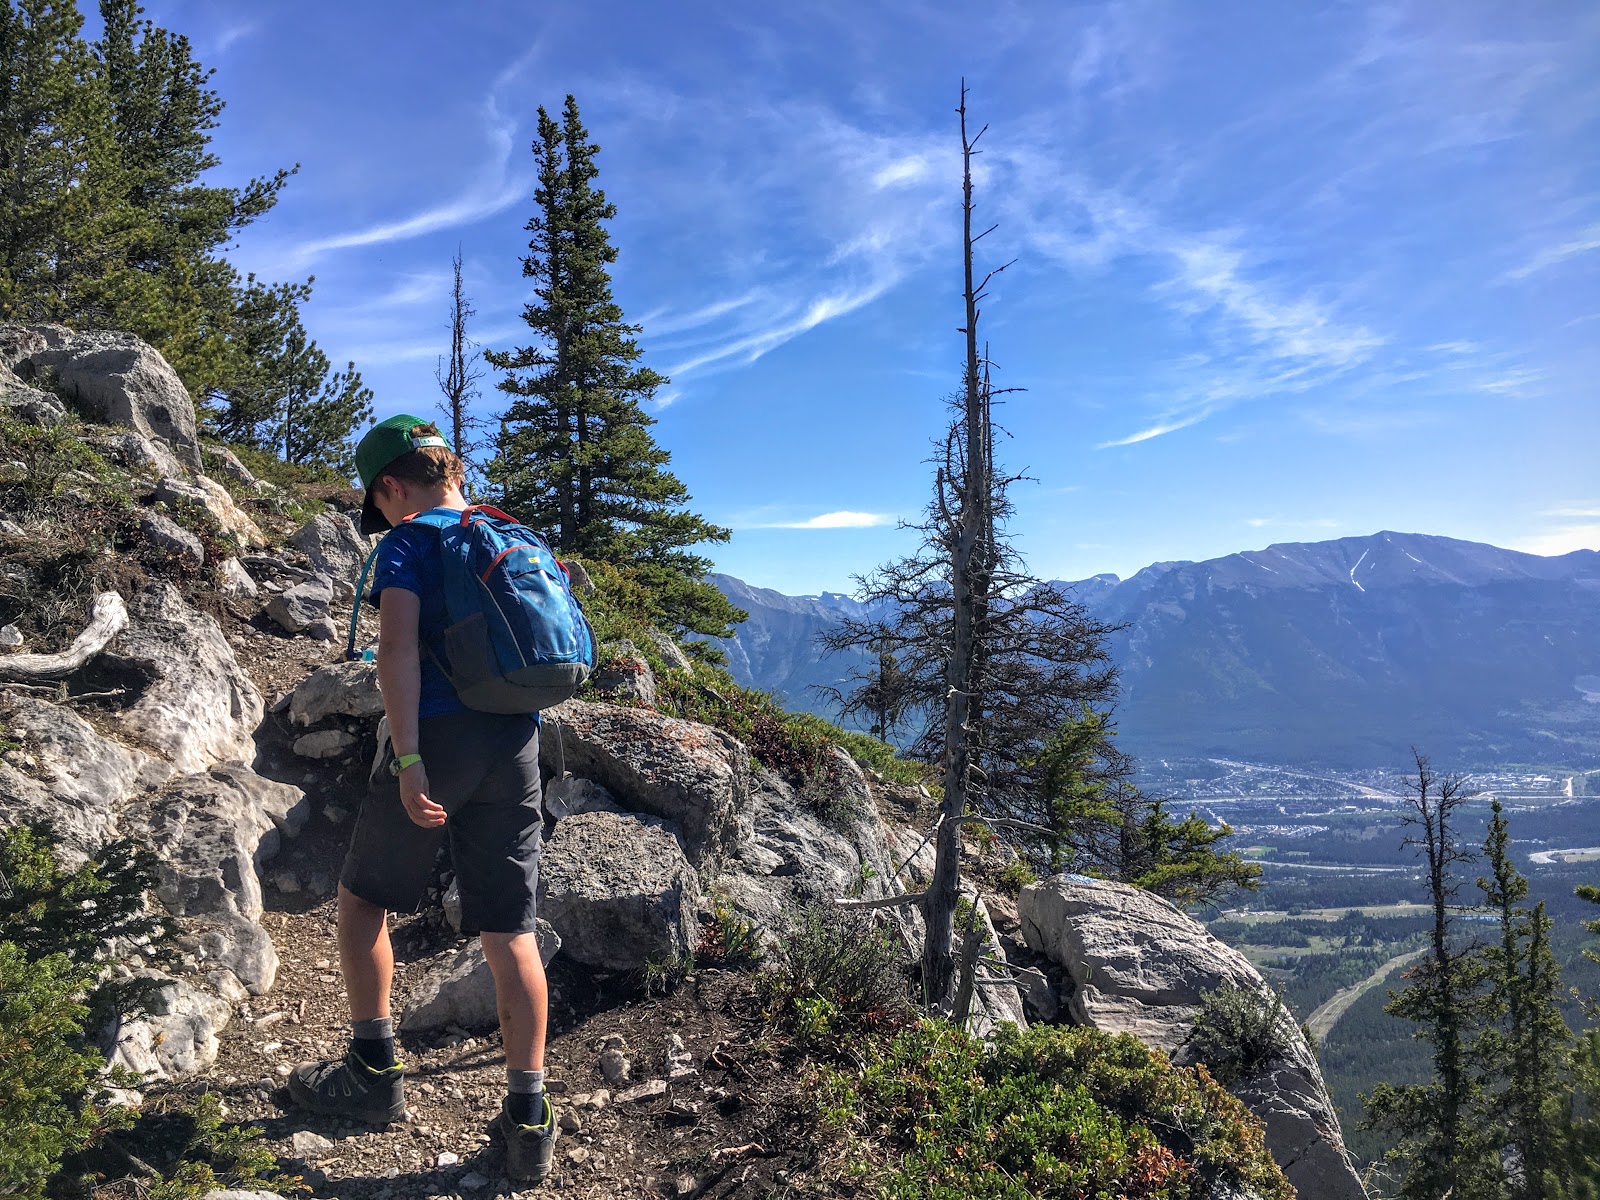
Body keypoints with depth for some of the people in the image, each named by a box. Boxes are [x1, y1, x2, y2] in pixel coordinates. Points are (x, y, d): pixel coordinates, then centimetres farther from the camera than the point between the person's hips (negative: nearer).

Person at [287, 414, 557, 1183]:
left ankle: (374, 1074, 22)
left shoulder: (409, 543, -2)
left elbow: (399, 649, -16)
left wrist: (408, 758, -21)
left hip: (441, 735, -5)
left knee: (362, 896, 17)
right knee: (510, 933, 6)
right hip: (517, 744, 5)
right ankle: (528, 1120, 9)